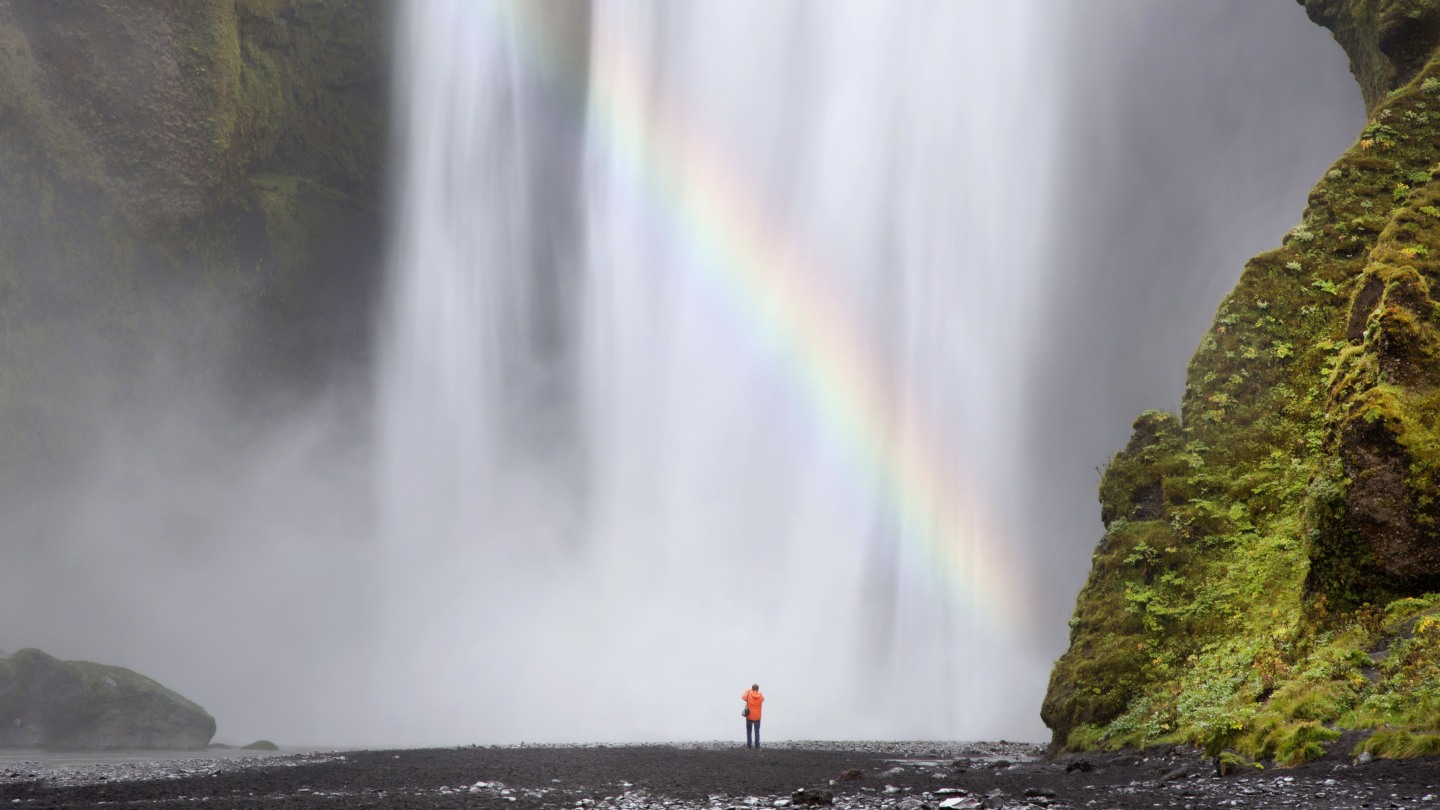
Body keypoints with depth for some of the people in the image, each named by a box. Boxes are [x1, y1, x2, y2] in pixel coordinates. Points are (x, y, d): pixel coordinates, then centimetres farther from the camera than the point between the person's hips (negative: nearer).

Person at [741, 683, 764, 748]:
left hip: (749, 717, -1)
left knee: (749, 732, 8)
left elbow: (743, 697, 9)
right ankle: (757, 746, 1)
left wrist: (748, 690, 17)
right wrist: (757, 692, 14)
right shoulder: (761, 697, -8)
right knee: (757, 732, 6)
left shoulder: (748, 695, -12)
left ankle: (748, 745, 5)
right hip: (757, 717, 1)